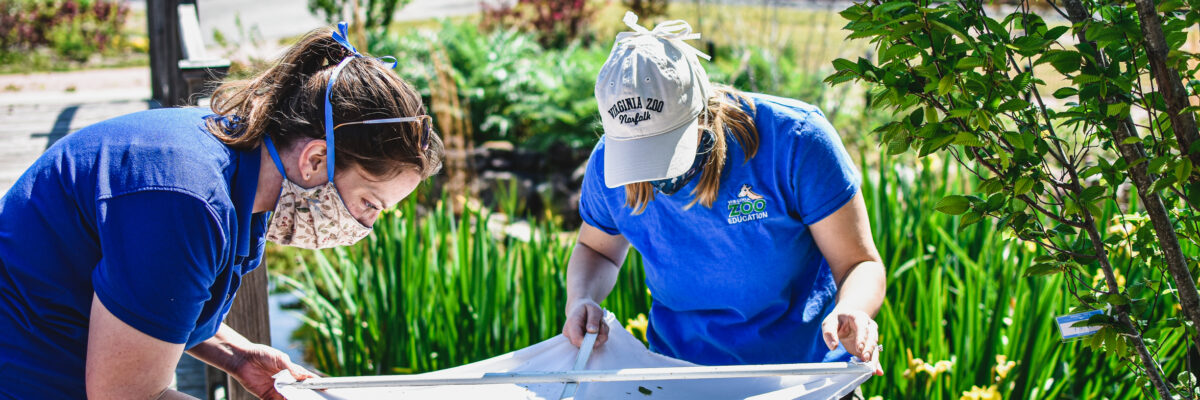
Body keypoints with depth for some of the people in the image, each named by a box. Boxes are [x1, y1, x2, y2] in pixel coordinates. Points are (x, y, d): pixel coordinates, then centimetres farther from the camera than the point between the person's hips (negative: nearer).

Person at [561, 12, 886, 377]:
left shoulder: (794, 139, -17)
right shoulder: (607, 163, -8)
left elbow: (859, 264, -12)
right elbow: (597, 249, 14)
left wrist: (852, 311, -35)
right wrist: (581, 301, -8)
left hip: (803, 367, 0)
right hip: (680, 374, 1)